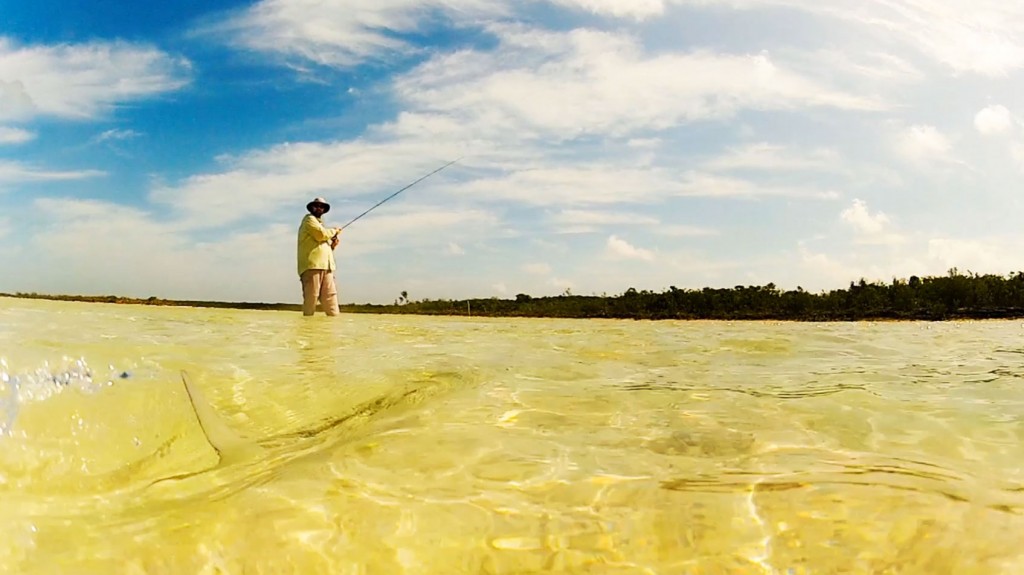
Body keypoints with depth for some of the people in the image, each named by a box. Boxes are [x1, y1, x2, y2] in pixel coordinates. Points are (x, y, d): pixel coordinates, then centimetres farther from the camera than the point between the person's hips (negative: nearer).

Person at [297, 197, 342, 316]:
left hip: (326, 266, 8)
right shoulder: (309, 219, 5)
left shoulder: (320, 223, 31)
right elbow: (321, 234, -11)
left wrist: (332, 245, 13)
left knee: (331, 296, -2)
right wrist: (334, 231, 5)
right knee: (311, 297, -12)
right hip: (312, 265, -8)